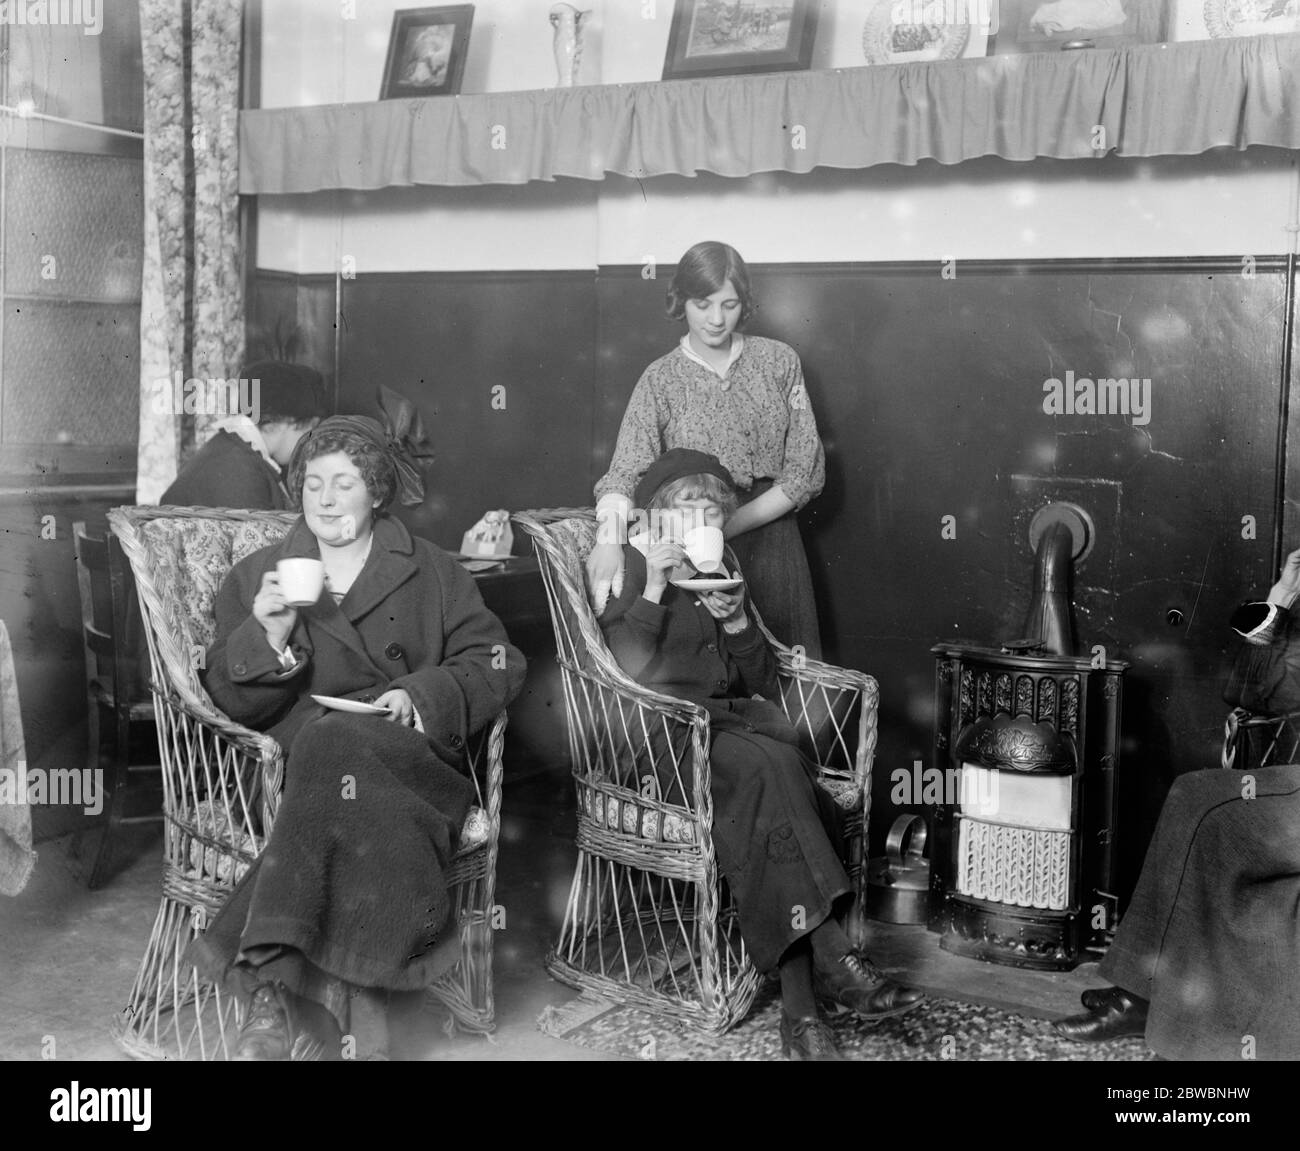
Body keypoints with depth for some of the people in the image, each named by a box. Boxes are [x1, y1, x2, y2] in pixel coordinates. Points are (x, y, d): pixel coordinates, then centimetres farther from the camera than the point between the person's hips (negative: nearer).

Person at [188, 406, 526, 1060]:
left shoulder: (432, 574, 17)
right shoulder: (255, 577, 18)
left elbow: (495, 664, 9)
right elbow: (230, 703, 10)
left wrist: (423, 695, -9)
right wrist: (269, 638, -10)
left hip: (410, 756, 0)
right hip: (293, 758, 1)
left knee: (333, 747, -36)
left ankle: (276, 985, -39)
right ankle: (342, 989, -40)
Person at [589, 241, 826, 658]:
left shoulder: (778, 361, 2)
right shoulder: (660, 380, -2)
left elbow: (807, 470, -2)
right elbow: (624, 473, -14)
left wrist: (725, 526, -12)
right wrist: (610, 540, -36)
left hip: (770, 537, 2)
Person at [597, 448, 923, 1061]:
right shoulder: (627, 569, 3)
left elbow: (762, 685, 18)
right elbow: (630, 675, -13)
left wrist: (736, 622, 0)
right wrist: (655, 582, -14)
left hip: (732, 724, 5)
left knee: (772, 798, -30)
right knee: (767, 765, -34)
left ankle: (799, 1007, -32)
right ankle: (832, 959, -33)